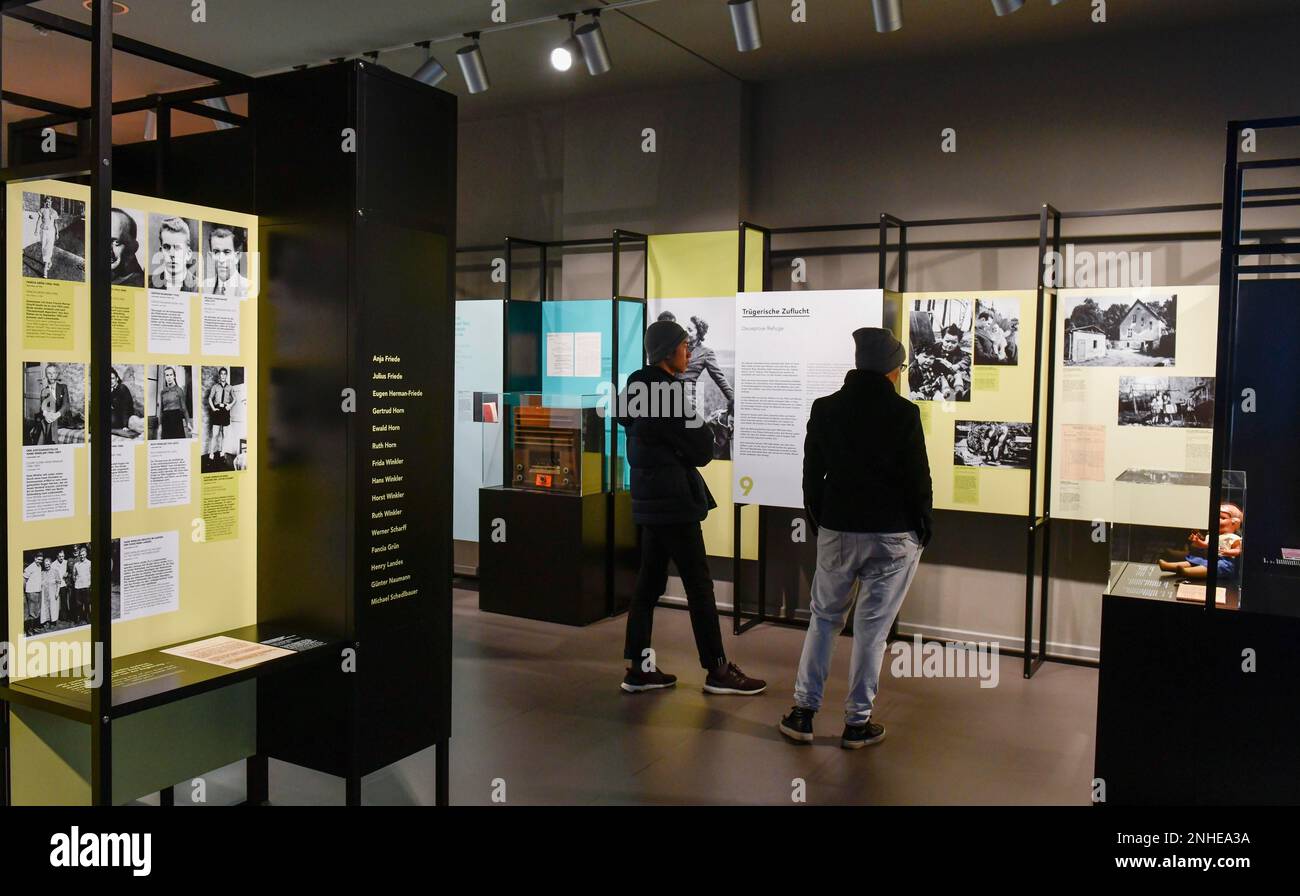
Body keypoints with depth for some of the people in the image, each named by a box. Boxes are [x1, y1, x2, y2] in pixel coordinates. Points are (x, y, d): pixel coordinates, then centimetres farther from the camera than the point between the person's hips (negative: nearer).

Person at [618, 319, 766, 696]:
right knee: (699, 584, -1)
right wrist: (702, 428, 5)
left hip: (650, 499, 9)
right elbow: (702, 450, -14)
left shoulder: (639, 388, 11)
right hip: (674, 500, -9)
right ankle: (718, 671, 7)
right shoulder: (668, 391, -17)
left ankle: (639, 668, 14)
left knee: (649, 582, 11)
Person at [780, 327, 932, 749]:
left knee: (824, 617, 16)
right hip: (893, 538, -3)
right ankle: (857, 722, 14)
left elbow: (812, 476, 5)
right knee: (872, 627, 5)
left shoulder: (824, 409, 0)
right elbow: (919, 478, -8)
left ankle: (803, 711, 15)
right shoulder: (903, 414, -11)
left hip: (836, 531, 3)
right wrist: (922, 531, 6)